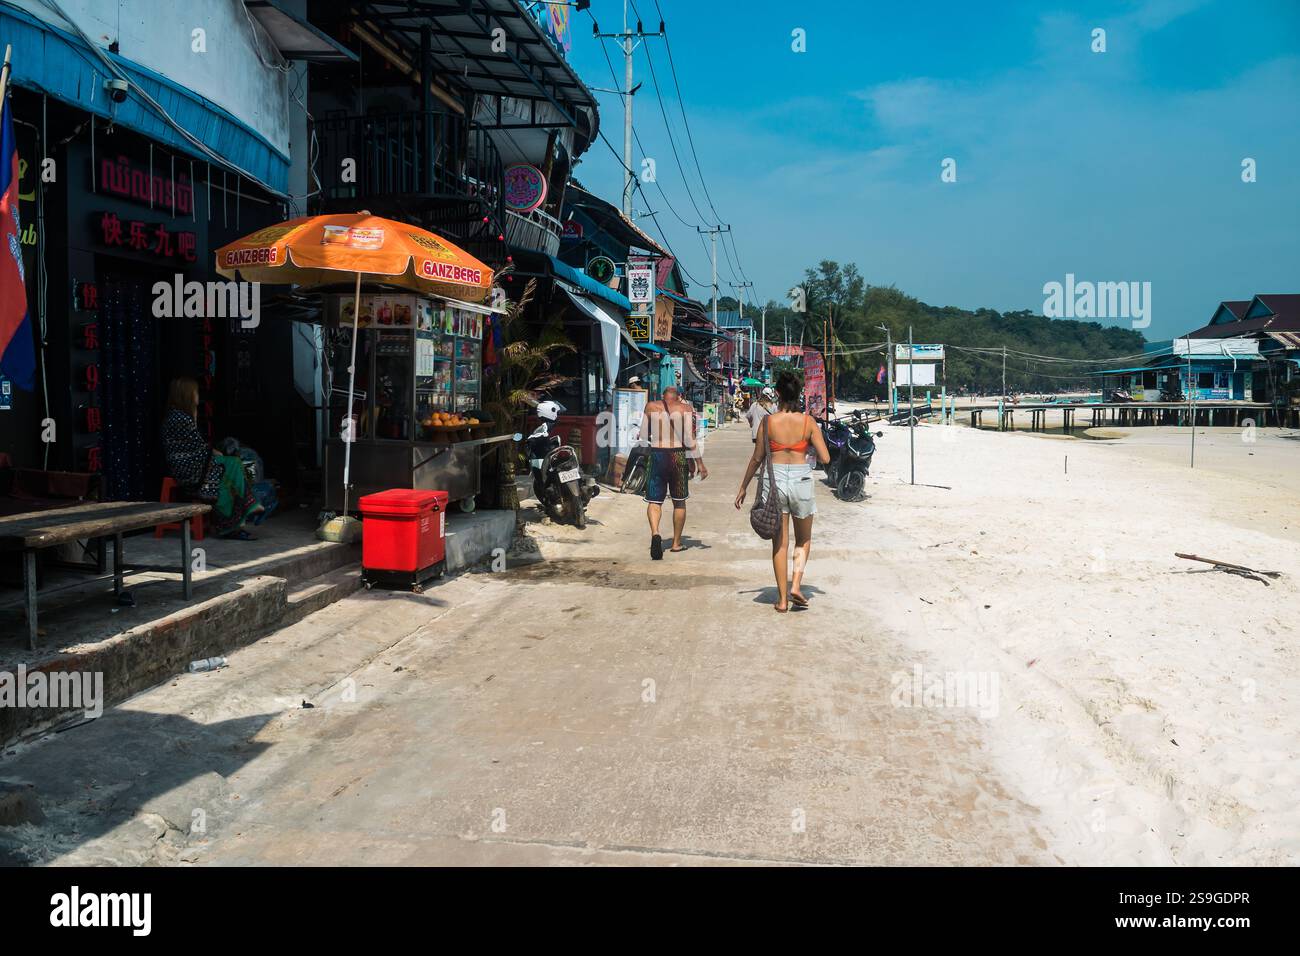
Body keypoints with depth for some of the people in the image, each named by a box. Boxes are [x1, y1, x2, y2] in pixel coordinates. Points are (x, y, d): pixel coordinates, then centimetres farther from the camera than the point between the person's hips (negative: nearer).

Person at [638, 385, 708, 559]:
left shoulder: (651, 407, 3)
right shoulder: (685, 408, -1)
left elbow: (643, 436, 5)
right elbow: (689, 439, -8)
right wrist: (700, 463, -3)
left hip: (657, 455, 0)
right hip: (679, 456, 0)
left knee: (654, 500, 3)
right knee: (679, 501, 16)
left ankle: (655, 533, -25)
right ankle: (676, 542, 23)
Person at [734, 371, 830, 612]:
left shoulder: (768, 421, -6)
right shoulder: (808, 422, -6)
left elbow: (757, 459, 0)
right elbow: (825, 458, -6)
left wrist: (743, 487, 11)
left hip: (774, 479, 0)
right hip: (801, 479, 0)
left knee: (780, 543, 9)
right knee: (803, 540, 20)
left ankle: (782, 599, 11)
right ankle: (796, 585, 3)